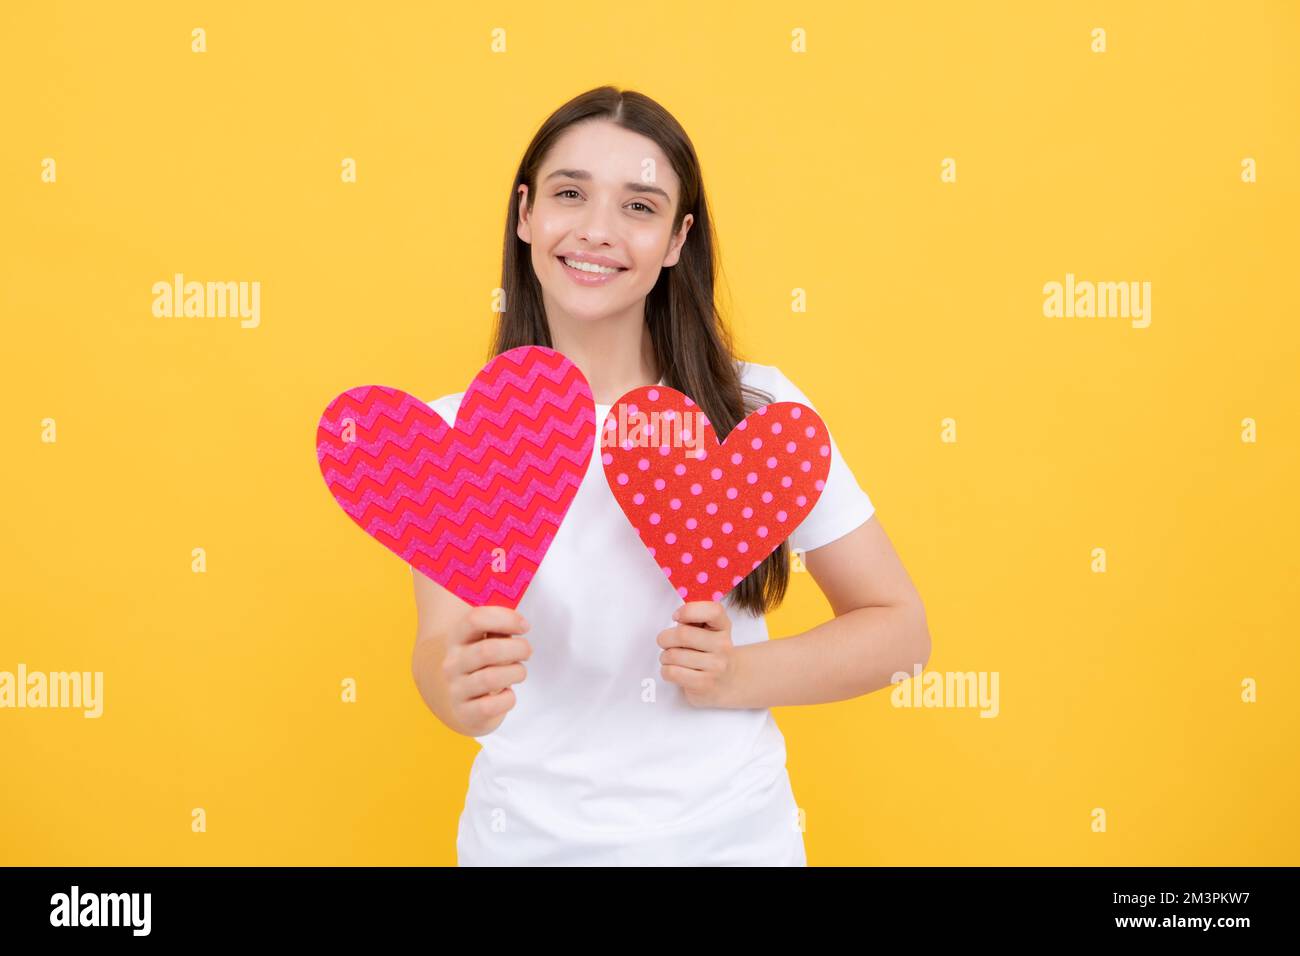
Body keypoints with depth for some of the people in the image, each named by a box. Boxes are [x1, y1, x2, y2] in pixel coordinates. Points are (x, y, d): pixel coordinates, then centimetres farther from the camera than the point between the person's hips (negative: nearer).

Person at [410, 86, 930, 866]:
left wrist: (737, 675, -21)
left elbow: (900, 628, -5)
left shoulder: (759, 411, -10)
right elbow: (440, 640, -18)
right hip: (529, 835, 1)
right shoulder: (452, 432, -7)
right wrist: (459, 686, -41)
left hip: (732, 832, 0)